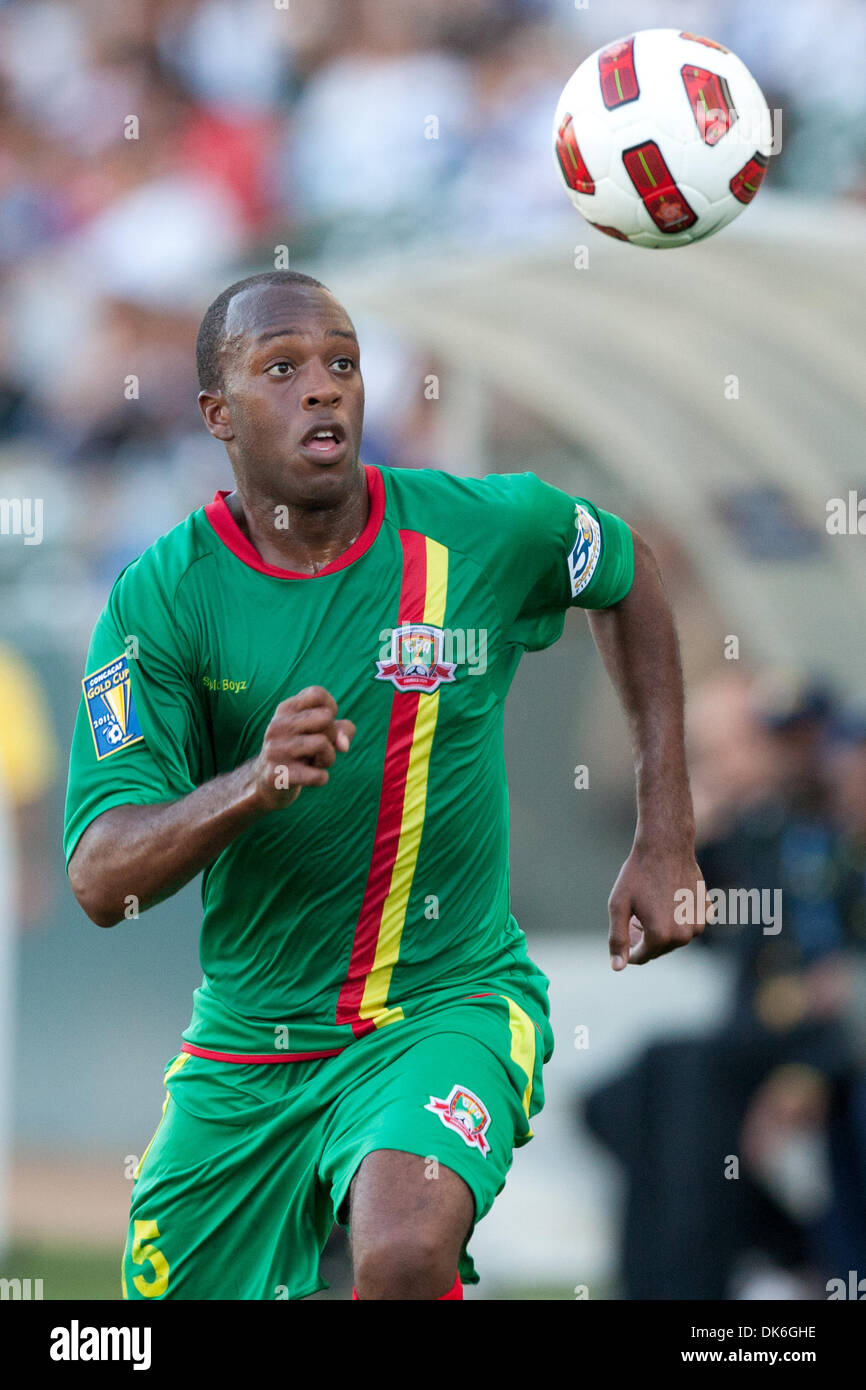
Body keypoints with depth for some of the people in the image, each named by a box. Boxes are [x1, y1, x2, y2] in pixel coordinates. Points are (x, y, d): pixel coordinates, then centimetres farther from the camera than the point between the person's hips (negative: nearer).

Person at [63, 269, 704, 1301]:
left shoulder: (484, 530, -8)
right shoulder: (163, 596, -10)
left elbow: (628, 576, 16)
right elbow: (101, 884, -17)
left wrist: (666, 841, 11)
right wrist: (254, 783, -36)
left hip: (446, 1006, -2)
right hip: (244, 1049, 2)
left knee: (405, 1251, -32)